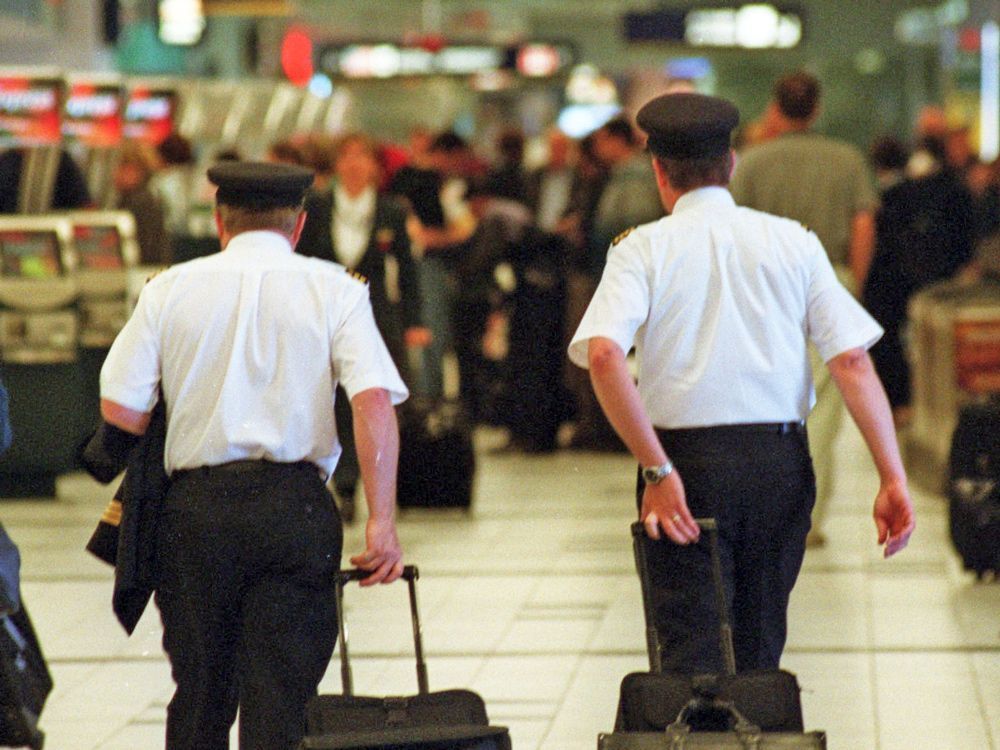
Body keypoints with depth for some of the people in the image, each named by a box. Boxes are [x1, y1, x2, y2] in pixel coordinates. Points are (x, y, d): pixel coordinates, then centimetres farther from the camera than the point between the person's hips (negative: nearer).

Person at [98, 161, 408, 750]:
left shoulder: (170, 288, 8)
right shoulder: (334, 289, 4)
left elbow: (119, 410, 2)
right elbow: (374, 402, -9)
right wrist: (382, 521, -11)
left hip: (195, 503, 2)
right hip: (296, 508, -1)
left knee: (200, 693, 13)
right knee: (282, 696, 0)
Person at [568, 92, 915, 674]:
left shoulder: (642, 248, 1)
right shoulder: (794, 243, 7)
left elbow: (603, 356, -16)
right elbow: (853, 362, -1)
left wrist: (658, 472, -15)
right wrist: (893, 478, -3)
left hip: (683, 461, -2)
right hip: (782, 461, 2)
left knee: (692, 655, -3)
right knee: (760, 654, 16)